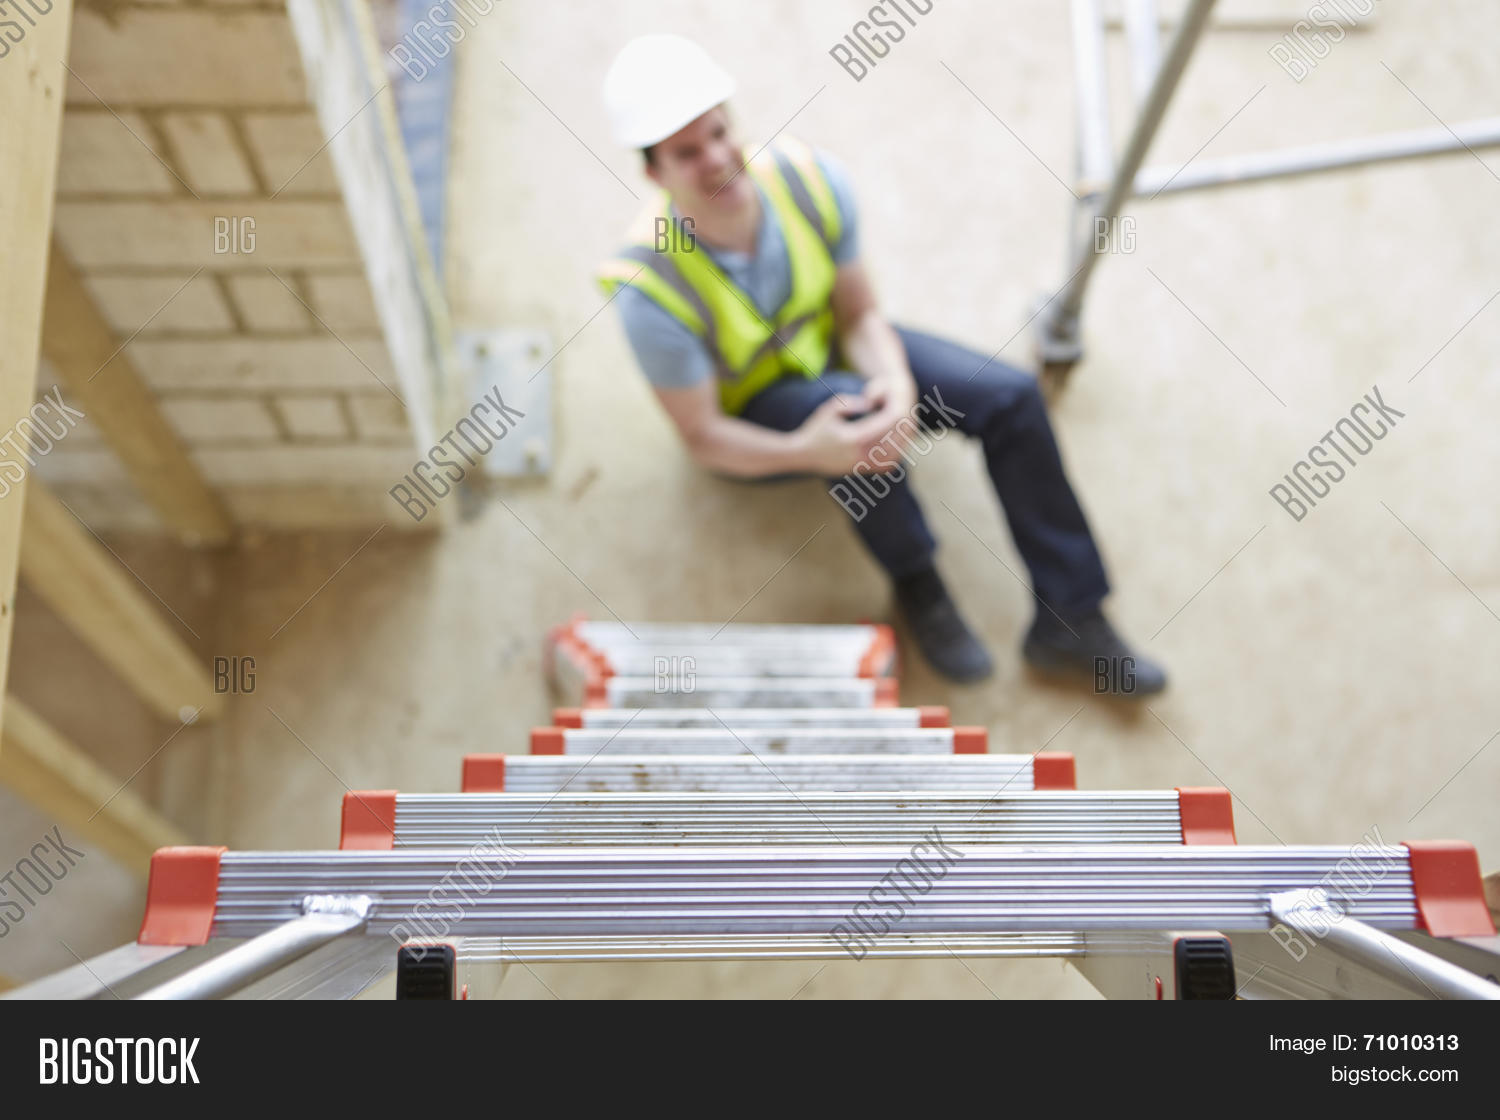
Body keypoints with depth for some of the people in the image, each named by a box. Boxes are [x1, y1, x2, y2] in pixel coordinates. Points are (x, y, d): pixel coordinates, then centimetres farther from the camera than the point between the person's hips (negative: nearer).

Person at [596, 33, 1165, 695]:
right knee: (850, 411, -38)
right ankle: (917, 587, -10)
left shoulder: (812, 180, -24)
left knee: (1010, 399, -13)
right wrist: (805, 452, -42)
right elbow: (703, 438, -24)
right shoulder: (650, 292, -34)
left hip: (832, 348, 4)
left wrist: (899, 384, -34)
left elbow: (860, 317, -13)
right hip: (750, 415, -4)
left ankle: (1071, 622, -3)